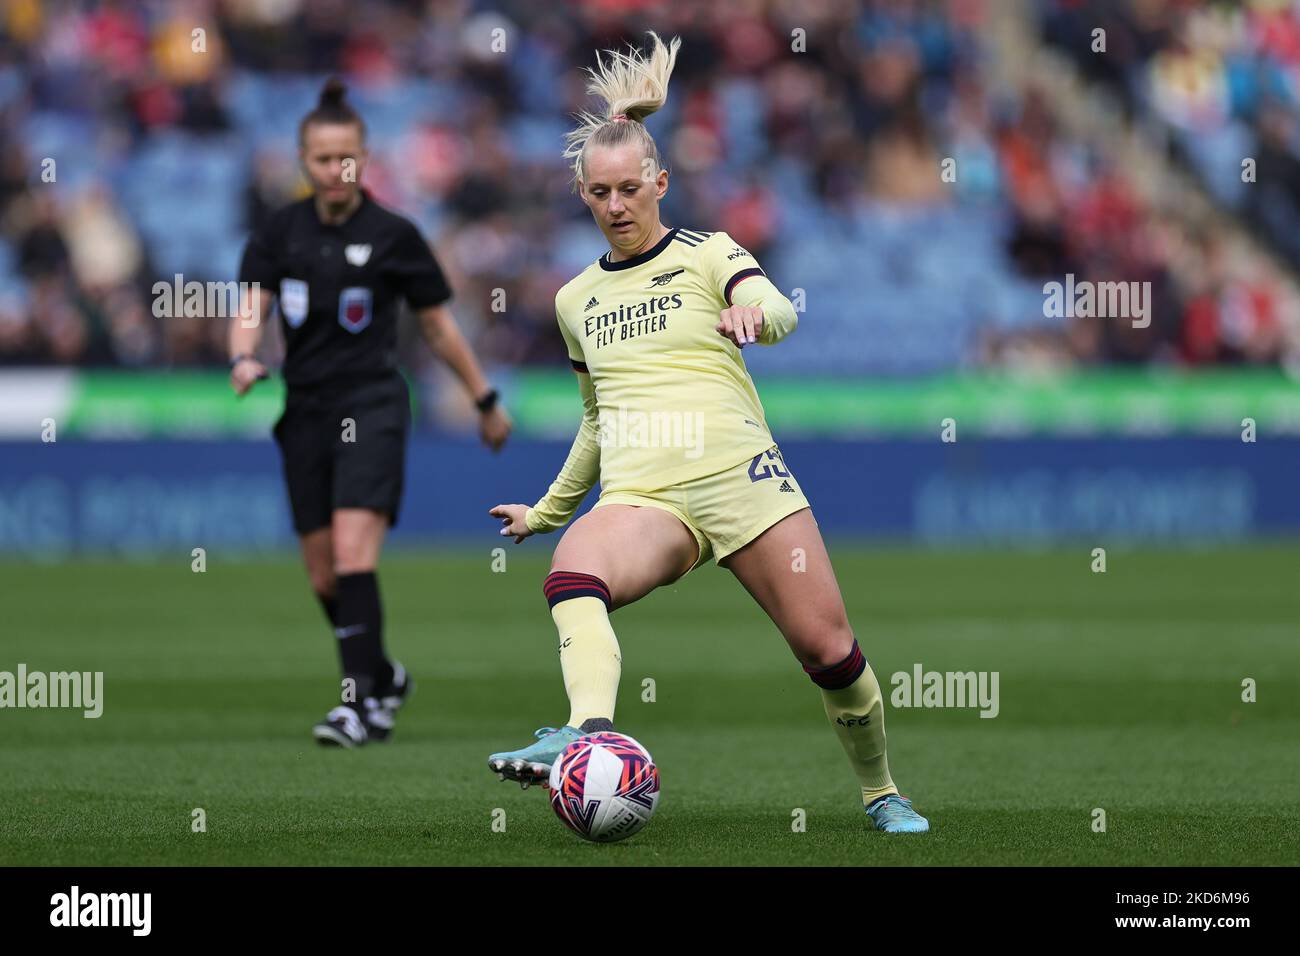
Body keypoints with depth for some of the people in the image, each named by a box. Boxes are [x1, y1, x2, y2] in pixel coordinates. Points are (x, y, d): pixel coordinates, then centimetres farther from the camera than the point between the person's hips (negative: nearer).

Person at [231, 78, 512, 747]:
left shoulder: (392, 234, -3)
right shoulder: (281, 232, 6)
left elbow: (438, 325, 6)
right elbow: (250, 309, -2)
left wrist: (486, 400, 10)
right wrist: (244, 358, -24)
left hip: (371, 407, -4)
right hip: (305, 411, 4)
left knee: (352, 553, -20)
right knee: (323, 573, 8)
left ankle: (360, 702, -21)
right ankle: (384, 677, 31)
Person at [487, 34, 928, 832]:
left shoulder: (708, 255, 8)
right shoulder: (577, 301, 20)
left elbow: (778, 310, -13)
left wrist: (755, 315, -37)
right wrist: (548, 511, 37)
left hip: (741, 479, -2)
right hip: (641, 498, 2)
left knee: (828, 651, -6)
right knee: (572, 575, -33)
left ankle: (882, 793, 19)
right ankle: (591, 734, -55)